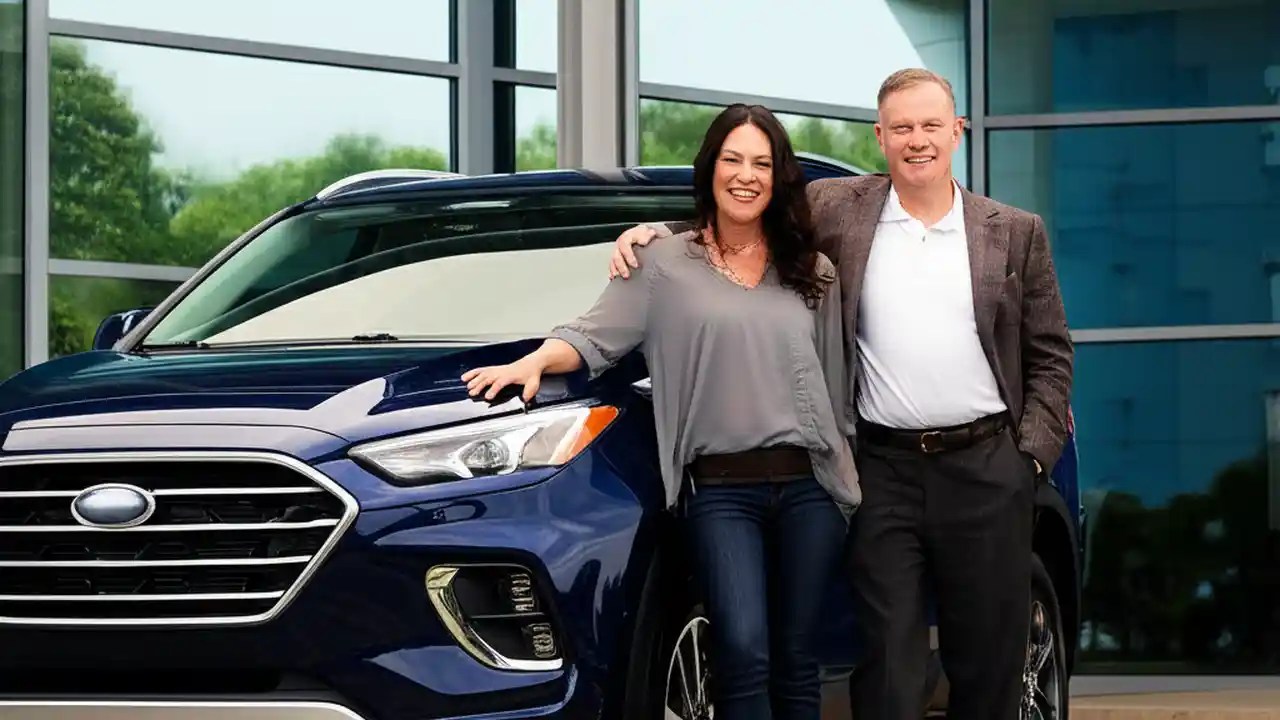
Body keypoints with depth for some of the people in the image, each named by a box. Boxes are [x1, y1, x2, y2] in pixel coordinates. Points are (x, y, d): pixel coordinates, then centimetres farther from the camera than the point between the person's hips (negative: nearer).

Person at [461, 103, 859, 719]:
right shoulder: (665, 263, 5)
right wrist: (534, 362, -20)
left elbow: (834, 383, 15)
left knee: (795, 658, 6)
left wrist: (848, 477, 12)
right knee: (744, 652, -17)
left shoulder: (813, 273, 13)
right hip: (721, 490, -3)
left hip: (808, 486, 3)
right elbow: (594, 336, 0)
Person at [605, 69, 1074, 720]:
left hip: (987, 469, 1)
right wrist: (655, 233, -6)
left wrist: (1034, 452, -2)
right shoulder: (837, 210, 4)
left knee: (989, 664, 7)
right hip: (883, 471, -1)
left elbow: (1049, 355, 8)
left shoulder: (1016, 233, 6)